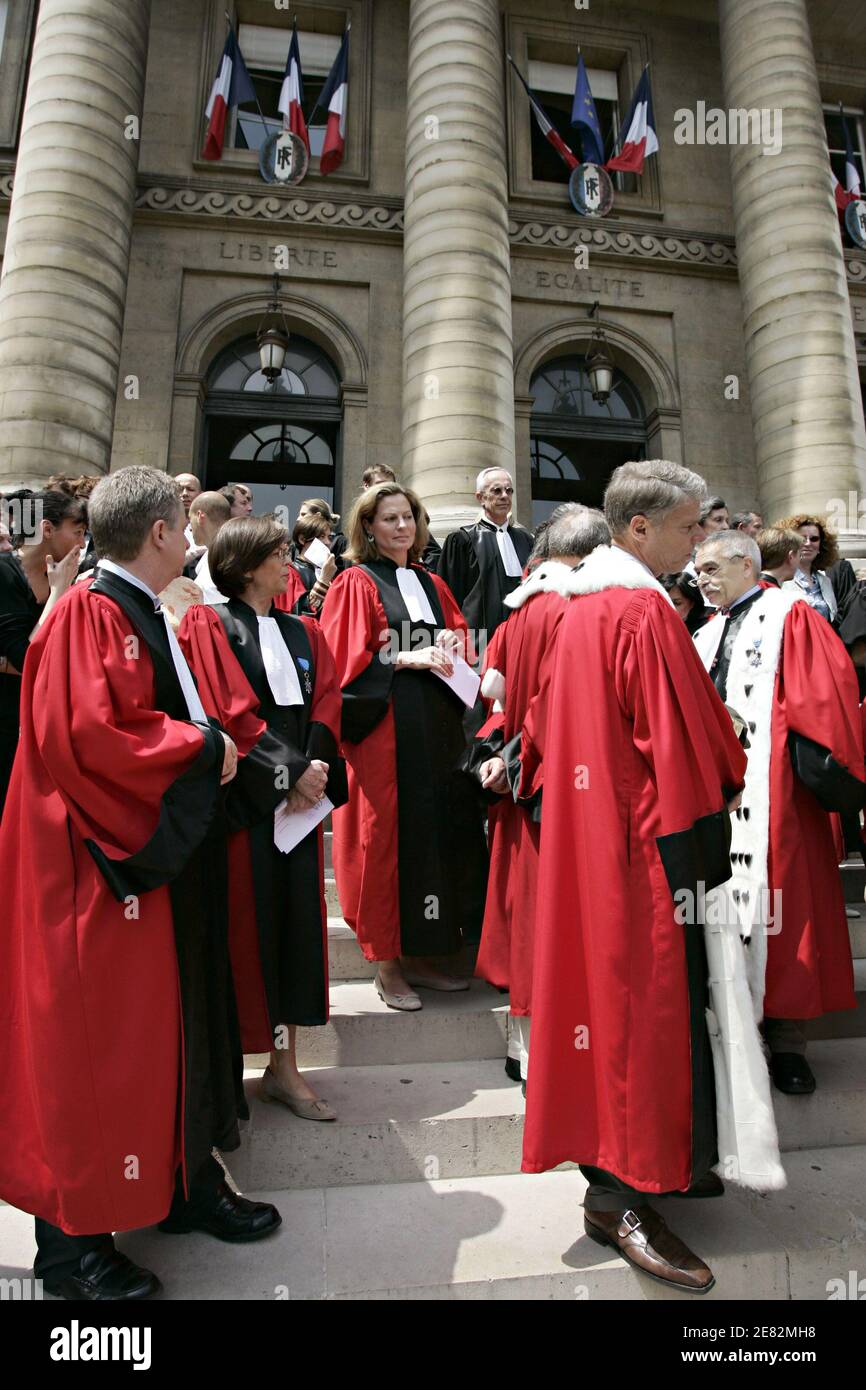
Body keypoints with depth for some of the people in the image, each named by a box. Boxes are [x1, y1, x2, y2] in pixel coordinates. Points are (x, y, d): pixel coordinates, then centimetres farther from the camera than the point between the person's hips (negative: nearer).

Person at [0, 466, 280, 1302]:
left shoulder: (140, 613, 14)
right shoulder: (90, 614, -16)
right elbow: (90, 735, -26)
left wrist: (209, 744, 7)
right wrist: (204, 747, -17)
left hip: (162, 855, 10)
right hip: (108, 867, -10)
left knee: (173, 1023, 17)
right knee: (95, 1041, 4)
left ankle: (185, 1181, 34)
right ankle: (72, 1237, 23)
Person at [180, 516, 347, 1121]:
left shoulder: (305, 633, 16)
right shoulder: (210, 625, -2)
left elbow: (325, 703, 7)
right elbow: (226, 710, -12)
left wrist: (314, 765, -10)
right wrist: (290, 772, -15)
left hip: (301, 794, 5)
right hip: (241, 795, -5)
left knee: (296, 920, 6)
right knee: (245, 922, 0)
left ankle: (284, 1065, 19)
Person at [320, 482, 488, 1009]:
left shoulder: (432, 585, 19)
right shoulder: (357, 583, 1)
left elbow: (459, 634, 23)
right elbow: (345, 660, -7)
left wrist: (450, 645, 2)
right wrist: (403, 658, -14)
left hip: (435, 727, 6)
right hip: (383, 728, -6)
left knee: (436, 832, 6)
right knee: (387, 836, -3)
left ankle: (417, 955, 20)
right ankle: (388, 964, 10)